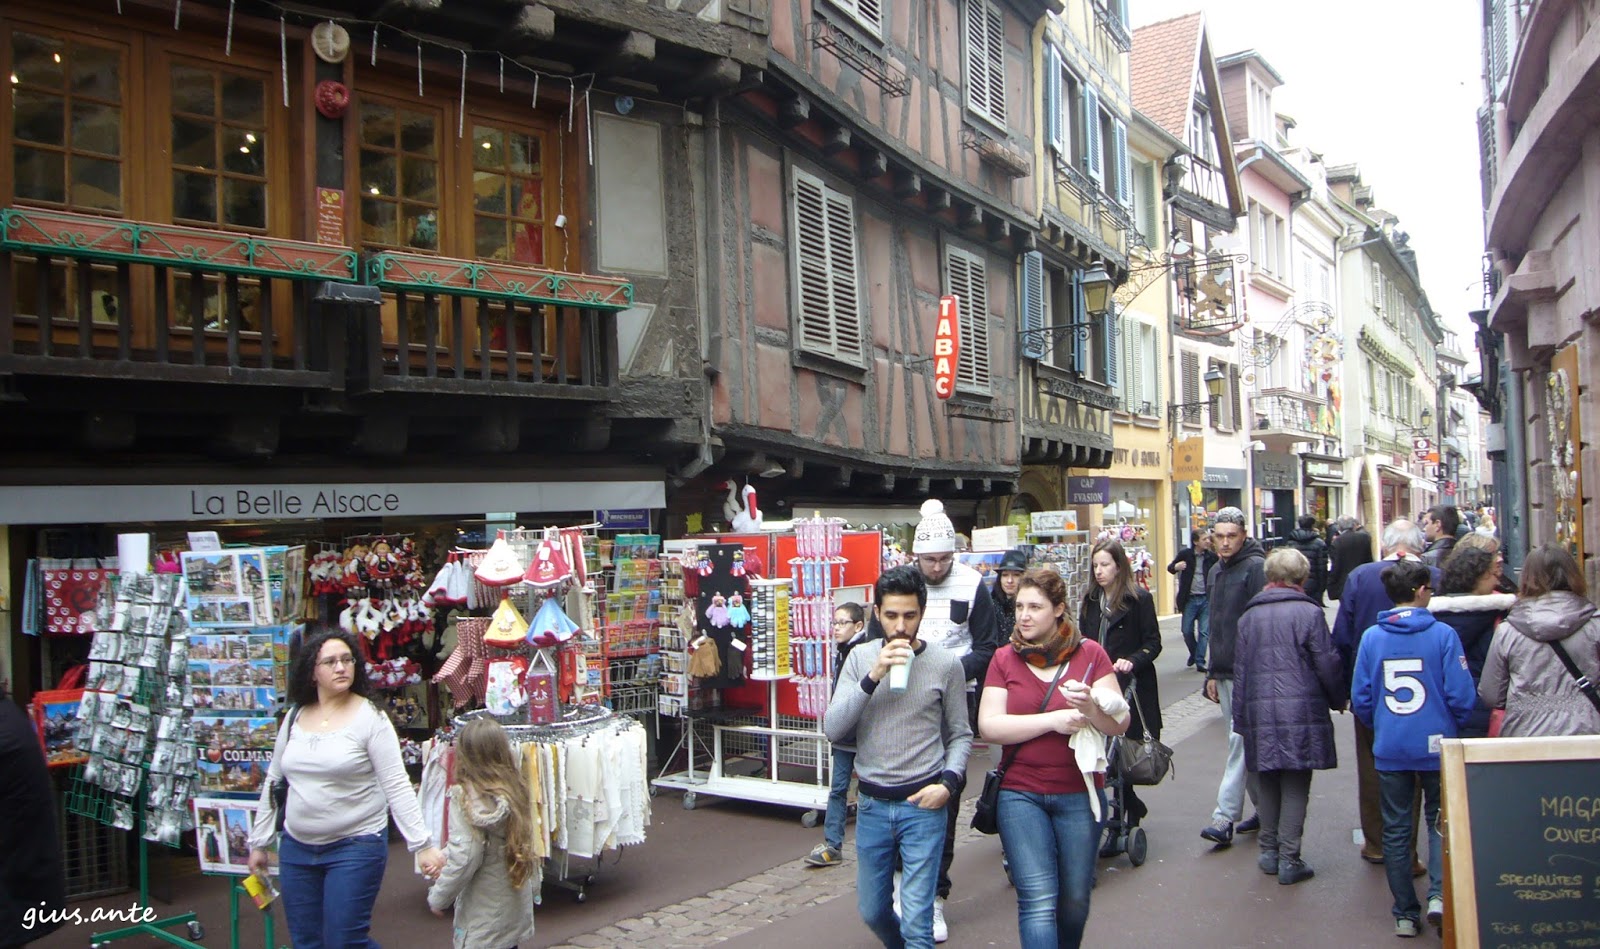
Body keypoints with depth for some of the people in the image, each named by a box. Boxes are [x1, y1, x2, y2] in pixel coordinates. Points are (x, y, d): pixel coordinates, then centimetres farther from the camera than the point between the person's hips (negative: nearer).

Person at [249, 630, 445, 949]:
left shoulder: (370, 717, -11)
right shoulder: (295, 716, 4)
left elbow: (397, 787, -14)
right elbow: (273, 782, 14)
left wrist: (422, 845, -20)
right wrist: (259, 842, 16)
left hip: (356, 847, -5)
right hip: (296, 848, 5)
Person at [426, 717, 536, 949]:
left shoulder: (466, 797, -20)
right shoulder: (516, 789, -1)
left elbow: (464, 858, -20)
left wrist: (437, 897, -7)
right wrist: (444, 855, 12)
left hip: (484, 915, -6)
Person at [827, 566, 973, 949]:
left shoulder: (946, 663, -6)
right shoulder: (861, 657, -2)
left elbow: (960, 735, 4)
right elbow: (832, 729, -9)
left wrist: (949, 782, -12)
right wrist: (872, 678, -18)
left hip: (923, 804, -3)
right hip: (872, 803, 3)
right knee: (871, 911, 19)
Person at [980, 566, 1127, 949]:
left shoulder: (1090, 653, 0)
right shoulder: (1004, 659, 1)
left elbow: (1120, 723, -5)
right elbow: (989, 726, -10)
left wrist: (1091, 708, -27)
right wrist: (1053, 720, -17)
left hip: (1080, 793, 1)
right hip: (1020, 794, -1)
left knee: (1075, 899, 13)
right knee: (1038, 900, -8)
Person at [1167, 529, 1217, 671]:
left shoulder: (1212, 556, -1)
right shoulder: (1185, 554, -3)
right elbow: (1170, 568, 7)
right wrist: (1176, 567, -16)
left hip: (1206, 599, 0)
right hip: (1190, 599, 0)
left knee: (1204, 632, 0)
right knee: (1187, 631, 5)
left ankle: (1200, 661, 9)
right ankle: (1193, 654, 31)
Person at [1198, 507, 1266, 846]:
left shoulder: (1256, 567, -10)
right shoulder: (1215, 572, 16)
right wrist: (1212, 672, 20)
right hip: (1224, 674, 9)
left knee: (1240, 742, -8)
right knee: (1244, 743, 14)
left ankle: (1225, 816, -7)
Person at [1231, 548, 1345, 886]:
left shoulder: (1249, 616, 8)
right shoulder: (1309, 613, -6)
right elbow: (1327, 665, -5)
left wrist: (1241, 717, 16)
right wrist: (1339, 699, 13)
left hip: (1260, 712, 4)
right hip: (1301, 711, -4)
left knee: (1267, 782, 14)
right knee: (1296, 786, 2)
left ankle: (1269, 852, 21)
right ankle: (1289, 860, 4)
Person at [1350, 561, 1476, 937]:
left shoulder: (1372, 637, -3)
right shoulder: (1442, 634, -10)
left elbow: (1360, 698, -1)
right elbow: (1461, 695, -11)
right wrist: (1452, 726, 10)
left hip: (1389, 749, 2)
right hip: (1436, 746, -2)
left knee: (1396, 829, 11)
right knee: (1440, 820, 16)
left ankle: (1404, 913, 18)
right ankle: (1439, 893, -1)